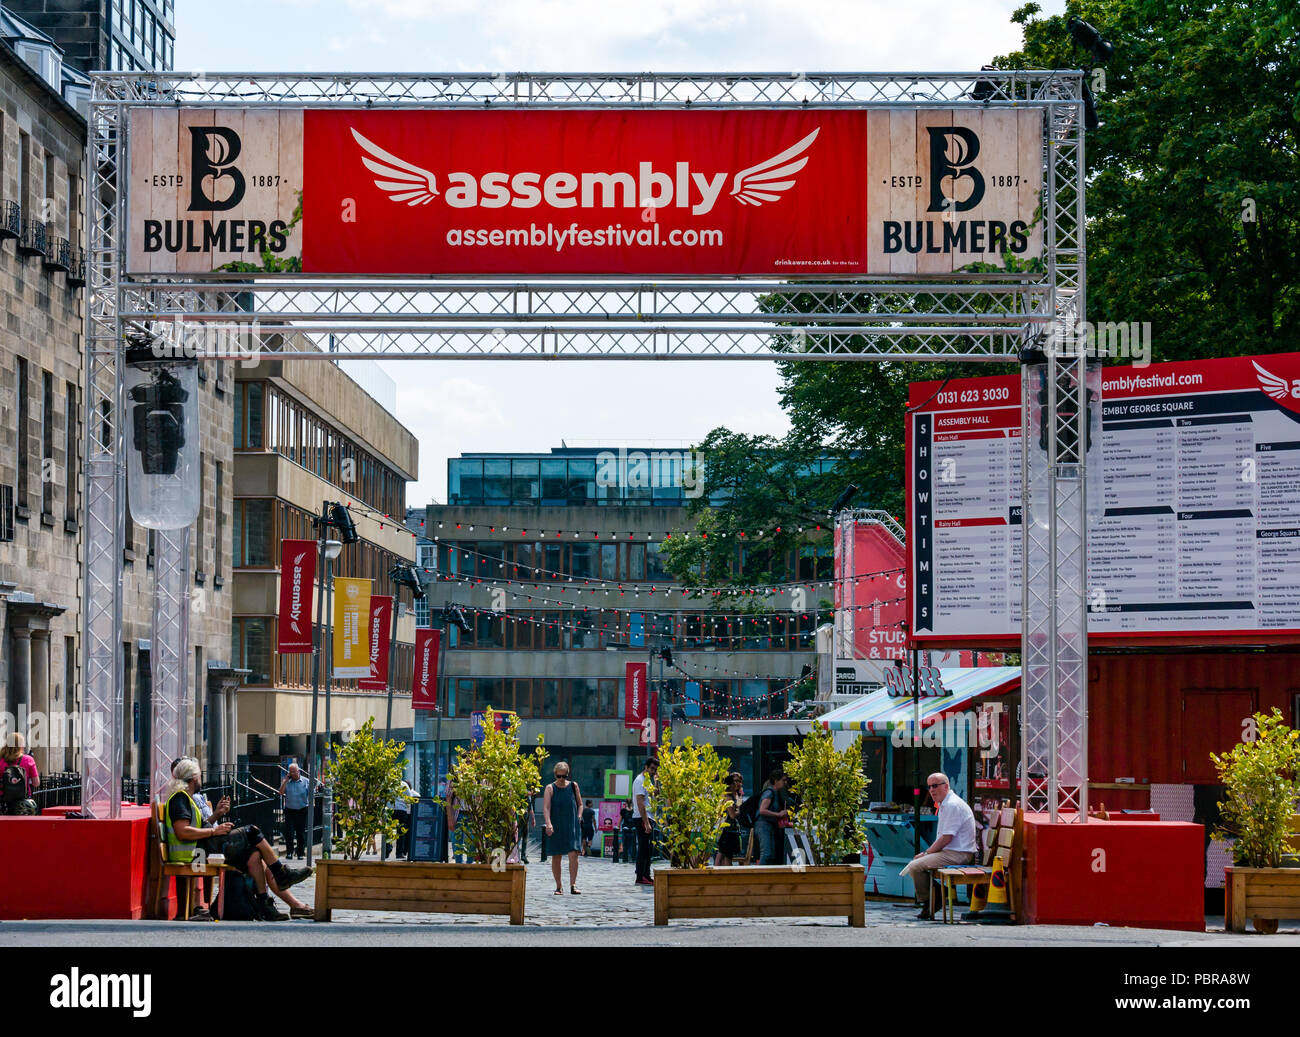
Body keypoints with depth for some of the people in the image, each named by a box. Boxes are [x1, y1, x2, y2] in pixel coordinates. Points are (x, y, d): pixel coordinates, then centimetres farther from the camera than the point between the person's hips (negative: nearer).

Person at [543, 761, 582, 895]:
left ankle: (573, 885, -11)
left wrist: (578, 818, 2)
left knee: (573, 854, -13)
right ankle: (559, 887, 10)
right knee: (556, 857, 2)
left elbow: (580, 804, 16)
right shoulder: (550, 788, -1)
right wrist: (548, 823, -25)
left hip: (571, 826, 1)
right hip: (555, 827, -1)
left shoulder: (573, 786, 7)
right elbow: (546, 807, -11)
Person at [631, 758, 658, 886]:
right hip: (642, 818, -10)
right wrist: (646, 823, -24)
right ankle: (640, 878, -11)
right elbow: (640, 804, -19)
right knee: (643, 849, -11)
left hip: (648, 818, 10)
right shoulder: (640, 781, -12)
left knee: (647, 849, 11)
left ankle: (646, 876, 15)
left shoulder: (648, 780, 19)